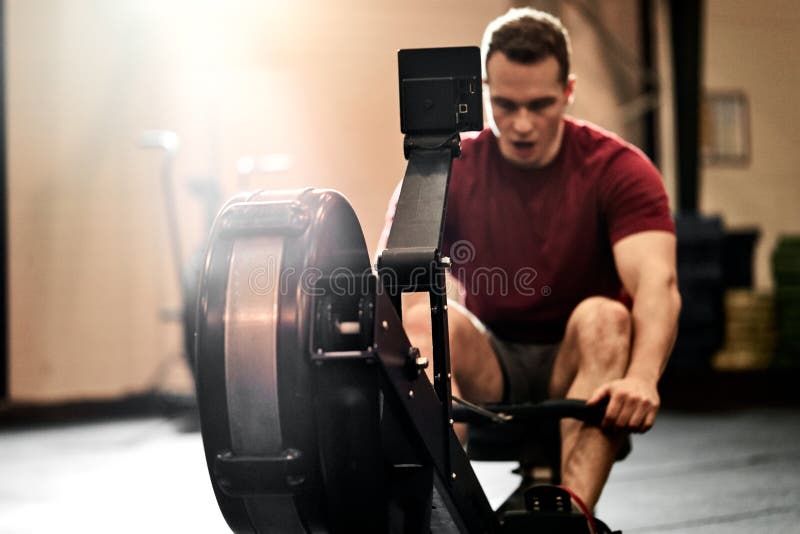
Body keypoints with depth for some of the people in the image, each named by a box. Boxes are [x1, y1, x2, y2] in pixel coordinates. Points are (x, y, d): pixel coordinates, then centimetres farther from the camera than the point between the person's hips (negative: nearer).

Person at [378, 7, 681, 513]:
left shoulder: (617, 169, -9)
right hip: (489, 372, 1)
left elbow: (658, 284, -25)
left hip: (578, 365, -1)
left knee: (604, 318, -32)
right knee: (426, 320, -28)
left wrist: (642, 377, -46)